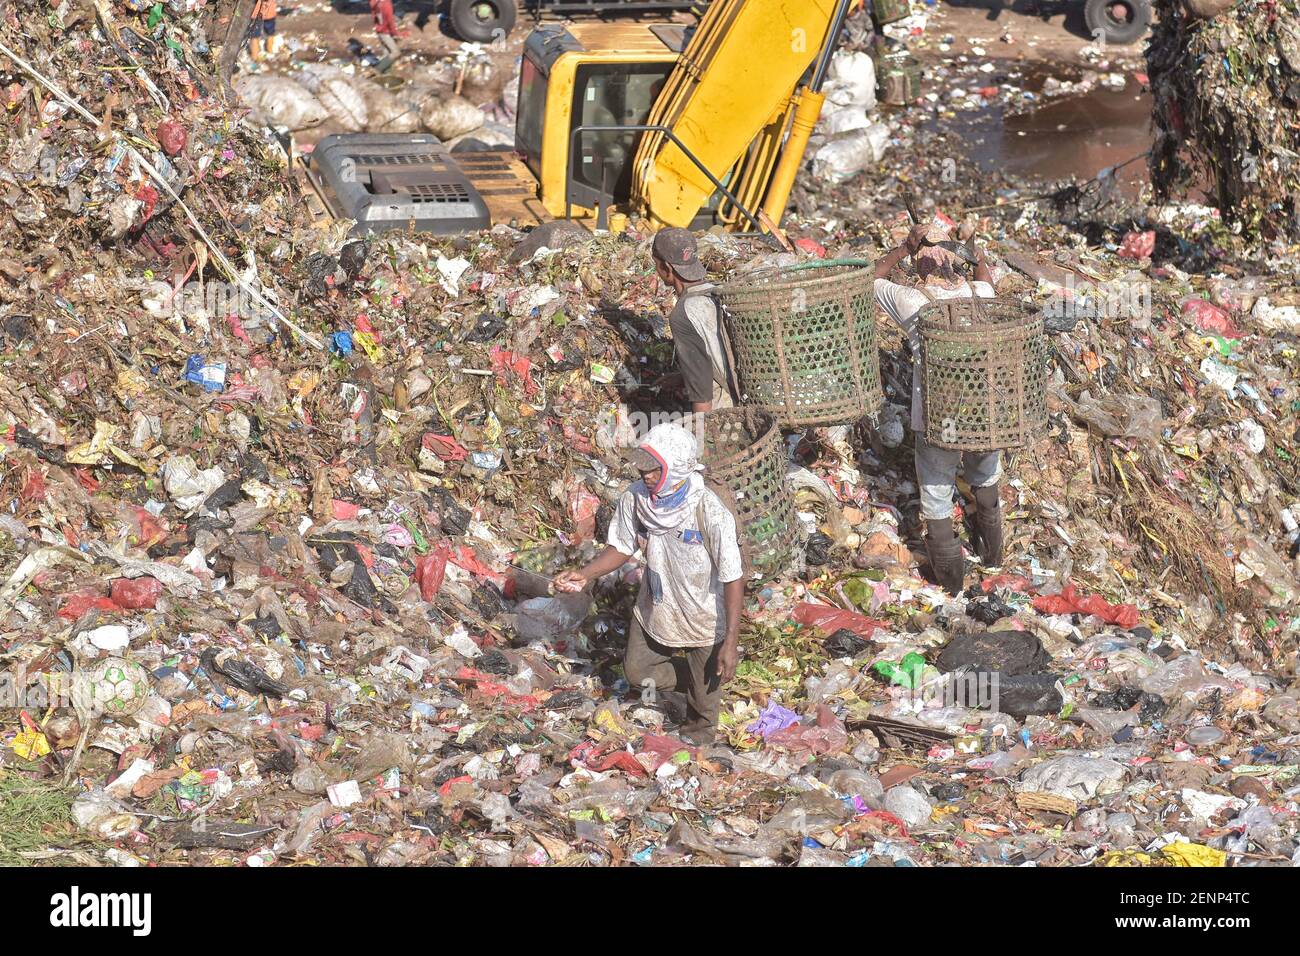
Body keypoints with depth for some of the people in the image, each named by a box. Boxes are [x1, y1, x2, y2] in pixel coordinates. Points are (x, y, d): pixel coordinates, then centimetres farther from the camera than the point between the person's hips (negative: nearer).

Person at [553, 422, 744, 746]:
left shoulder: (710, 512, -34)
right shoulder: (635, 498, -20)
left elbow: (733, 578, -26)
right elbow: (622, 547, -2)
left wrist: (731, 642, -25)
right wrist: (585, 575, -20)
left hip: (703, 619, -5)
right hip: (654, 609, 5)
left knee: (702, 698, 16)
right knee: (637, 671, 23)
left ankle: (694, 748, 46)